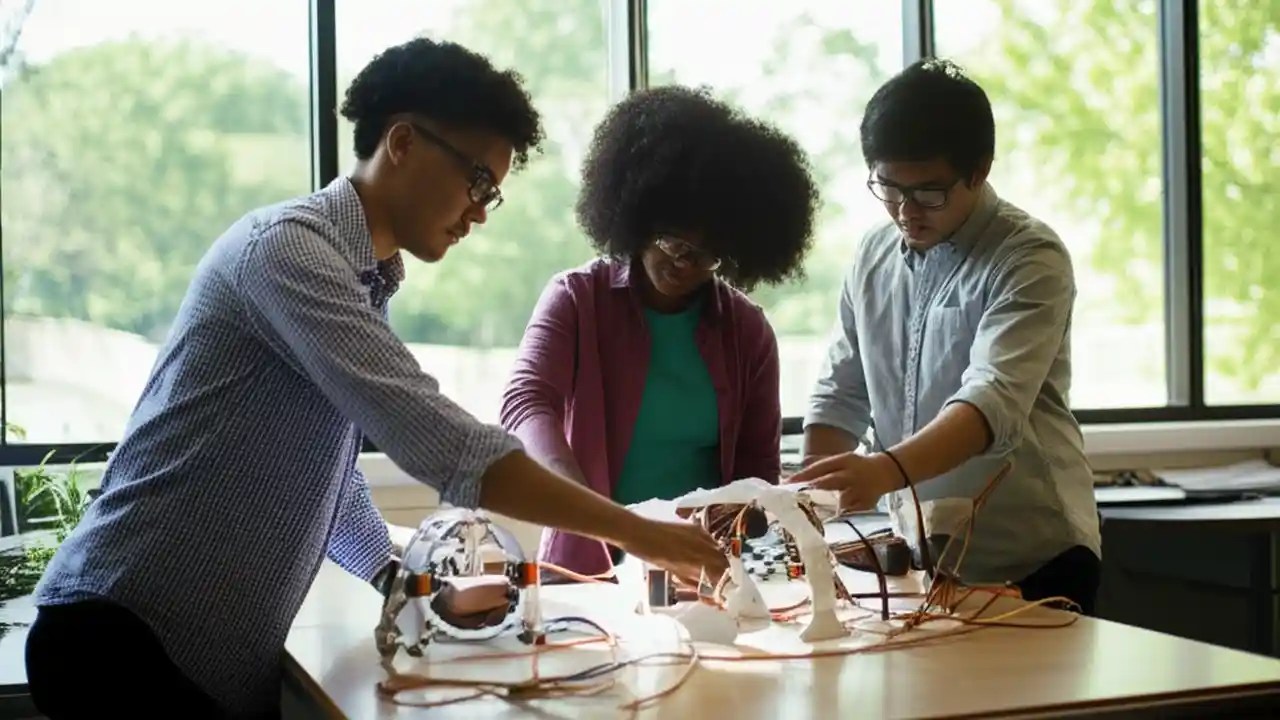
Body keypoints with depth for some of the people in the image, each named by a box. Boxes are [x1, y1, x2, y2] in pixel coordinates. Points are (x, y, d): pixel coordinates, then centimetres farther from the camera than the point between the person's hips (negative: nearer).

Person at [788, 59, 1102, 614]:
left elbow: (994, 403, -28)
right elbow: (841, 396, 9)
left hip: (1032, 559, -5)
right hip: (921, 554, 5)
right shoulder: (873, 257, 5)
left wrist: (886, 471, -45)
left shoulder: (1030, 260, -14)